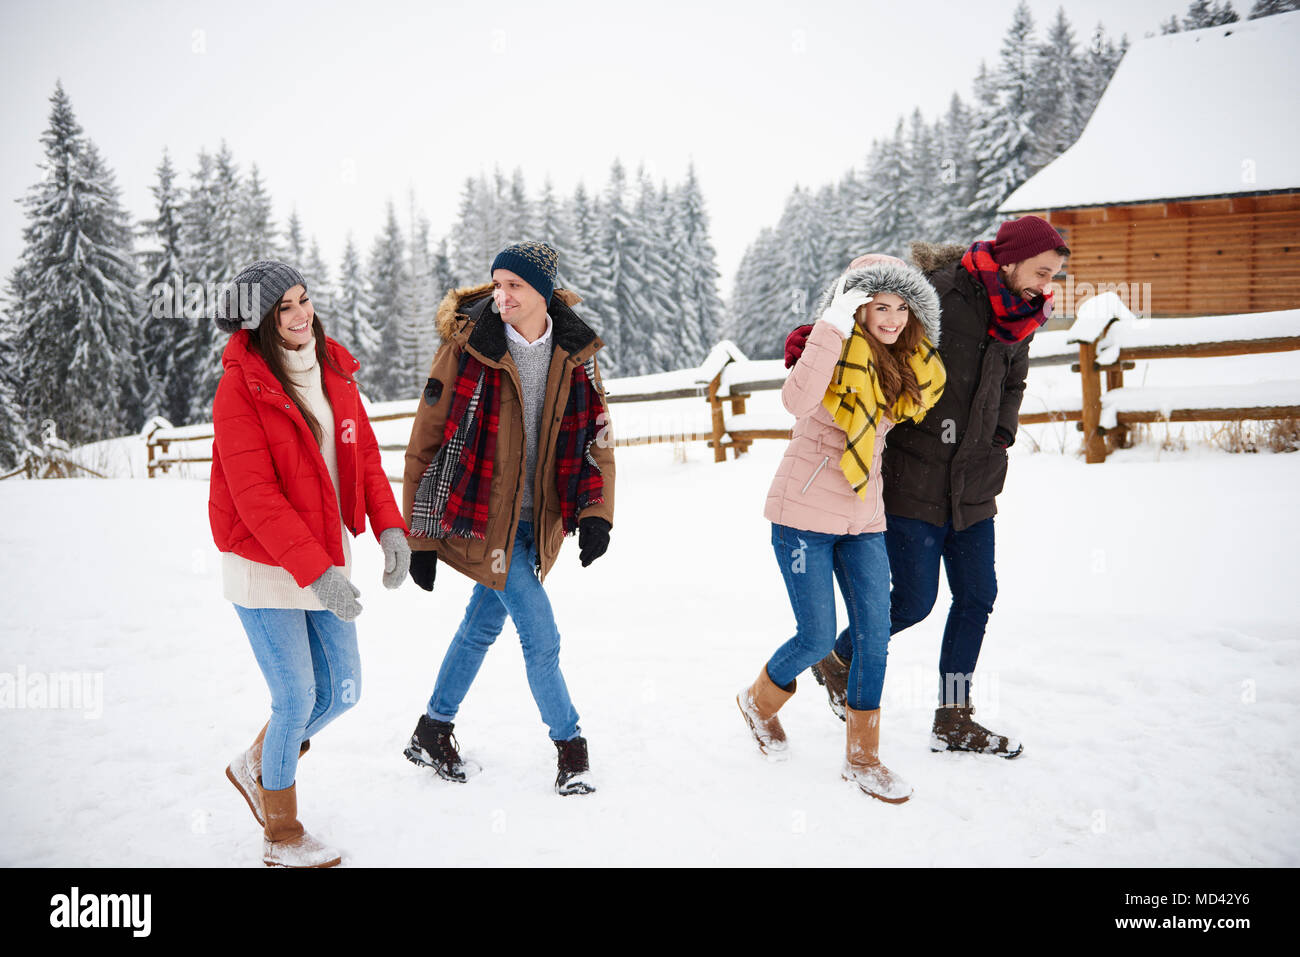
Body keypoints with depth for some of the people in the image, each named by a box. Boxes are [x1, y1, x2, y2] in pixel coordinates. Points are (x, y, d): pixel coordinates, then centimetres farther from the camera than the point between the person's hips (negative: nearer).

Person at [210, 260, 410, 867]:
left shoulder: (334, 371, 5)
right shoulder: (241, 385, -15)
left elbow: (363, 455, 9)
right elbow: (254, 494, -21)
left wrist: (389, 525, -7)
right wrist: (314, 570, -26)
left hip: (325, 559, 7)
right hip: (264, 567, -7)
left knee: (342, 692, 12)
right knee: (297, 702, 1)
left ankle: (256, 767, 40)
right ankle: (282, 838, 24)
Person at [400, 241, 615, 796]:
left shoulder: (576, 354, -1)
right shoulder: (467, 349, -13)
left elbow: (595, 437, 6)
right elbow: (425, 443, -8)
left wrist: (596, 513, -7)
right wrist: (419, 538, -7)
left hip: (536, 521, 5)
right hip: (480, 516, -5)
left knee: (483, 625, 16)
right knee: (540, 636, -6)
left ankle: (432, 733, 34)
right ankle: (569, 747, 14)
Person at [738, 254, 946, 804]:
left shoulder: (908, 363, 6)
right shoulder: (841, 350, -15)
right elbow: (797, 400, -36)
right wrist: (834, 328, -35)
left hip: (863, 518, 6)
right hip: (805, 515, -6)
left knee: (874, 636, 4)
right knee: (817, 638, -1)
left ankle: (862, 757, 20)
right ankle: (760, 702, 30)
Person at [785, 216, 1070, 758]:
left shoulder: (1020, 314, 9)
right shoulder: (941, 290, -16)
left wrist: (999, 440, 13)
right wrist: (811, 338, -25)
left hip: (973, 485, 8)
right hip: (914, 478, -8)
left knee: (977, 596, 8)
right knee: (914, 601, -2)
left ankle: (952, 722, 21)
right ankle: (838, 659, 27)